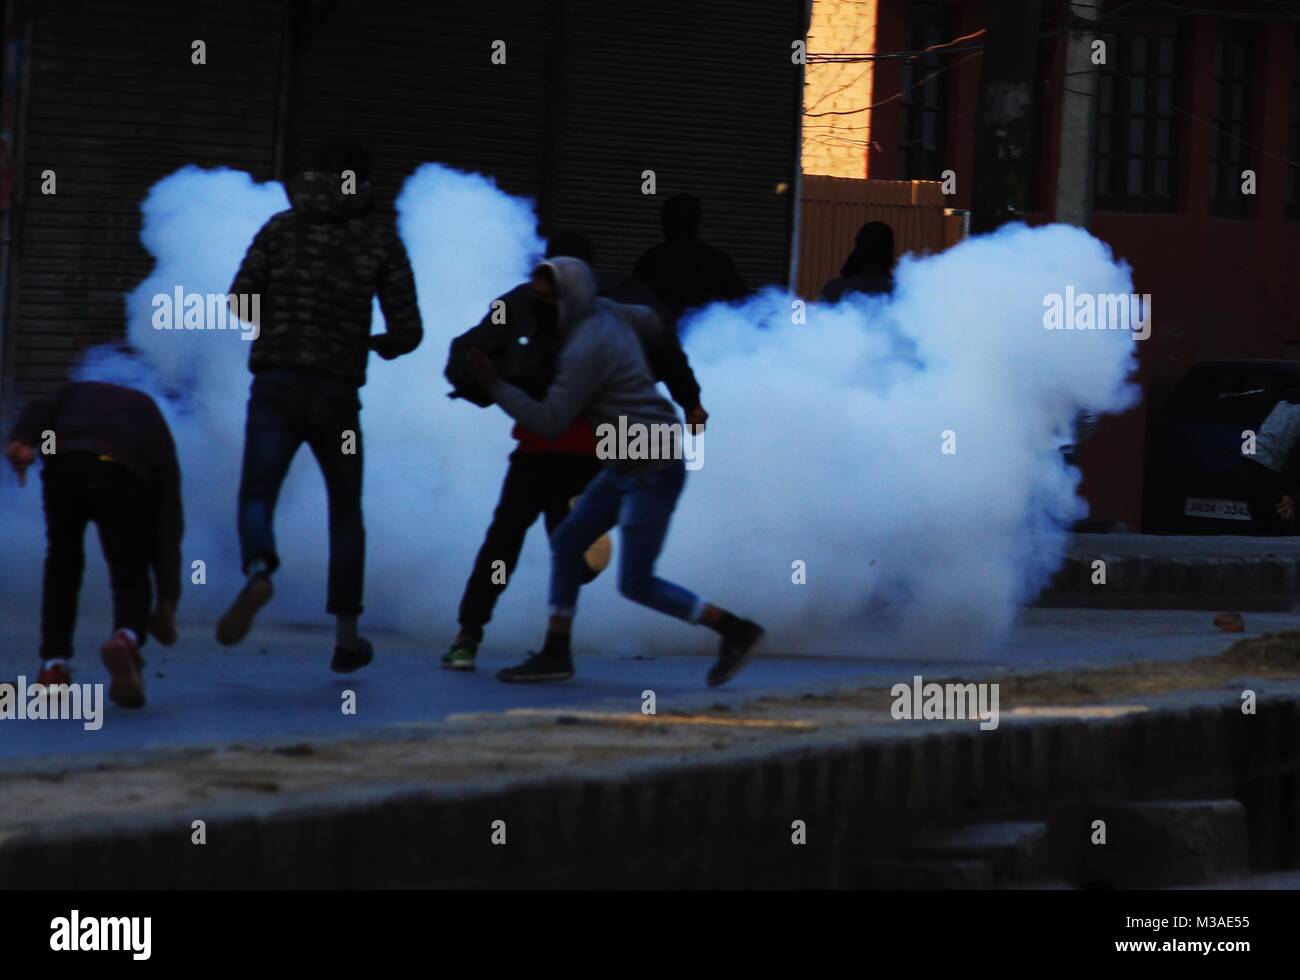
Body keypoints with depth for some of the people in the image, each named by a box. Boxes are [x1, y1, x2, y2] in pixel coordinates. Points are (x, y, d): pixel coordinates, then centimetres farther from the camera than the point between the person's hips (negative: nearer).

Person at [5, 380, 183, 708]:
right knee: (131, 576, 17)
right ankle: (127, 640, -14)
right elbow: (168, 523, 27)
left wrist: (20, 442, -7)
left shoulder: (76, 393, 40)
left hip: (65, 465, 1)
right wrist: (167, 601, 24)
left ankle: (54, 666, 18)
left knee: (62, 561, 26)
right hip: (125, 478, -1)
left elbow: (38, 411, 13)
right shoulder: (153, 426, 36)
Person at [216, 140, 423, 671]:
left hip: (275, 387, 0)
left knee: (256, 500, -2)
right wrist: (382, 345, 23)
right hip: (337, 393, 1)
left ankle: (258, 571, -36)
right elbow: (408, 329, 0)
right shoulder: (380, 238, 5)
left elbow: (239, 301, -1)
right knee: (346, 510, 18)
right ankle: (346, 633, 15)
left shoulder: (281, 228, 6)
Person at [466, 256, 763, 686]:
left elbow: (549, 423, -19)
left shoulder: (584, 351, -22)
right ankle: (555, 654, 13)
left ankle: (734, 630, 4)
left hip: (653, 471, -10)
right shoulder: (604, 311, 4)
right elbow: (650, 321, 24)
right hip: (626, 467, 10)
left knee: (635, 583, -5)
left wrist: (493, 385, -15)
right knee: (566, 542, 9)